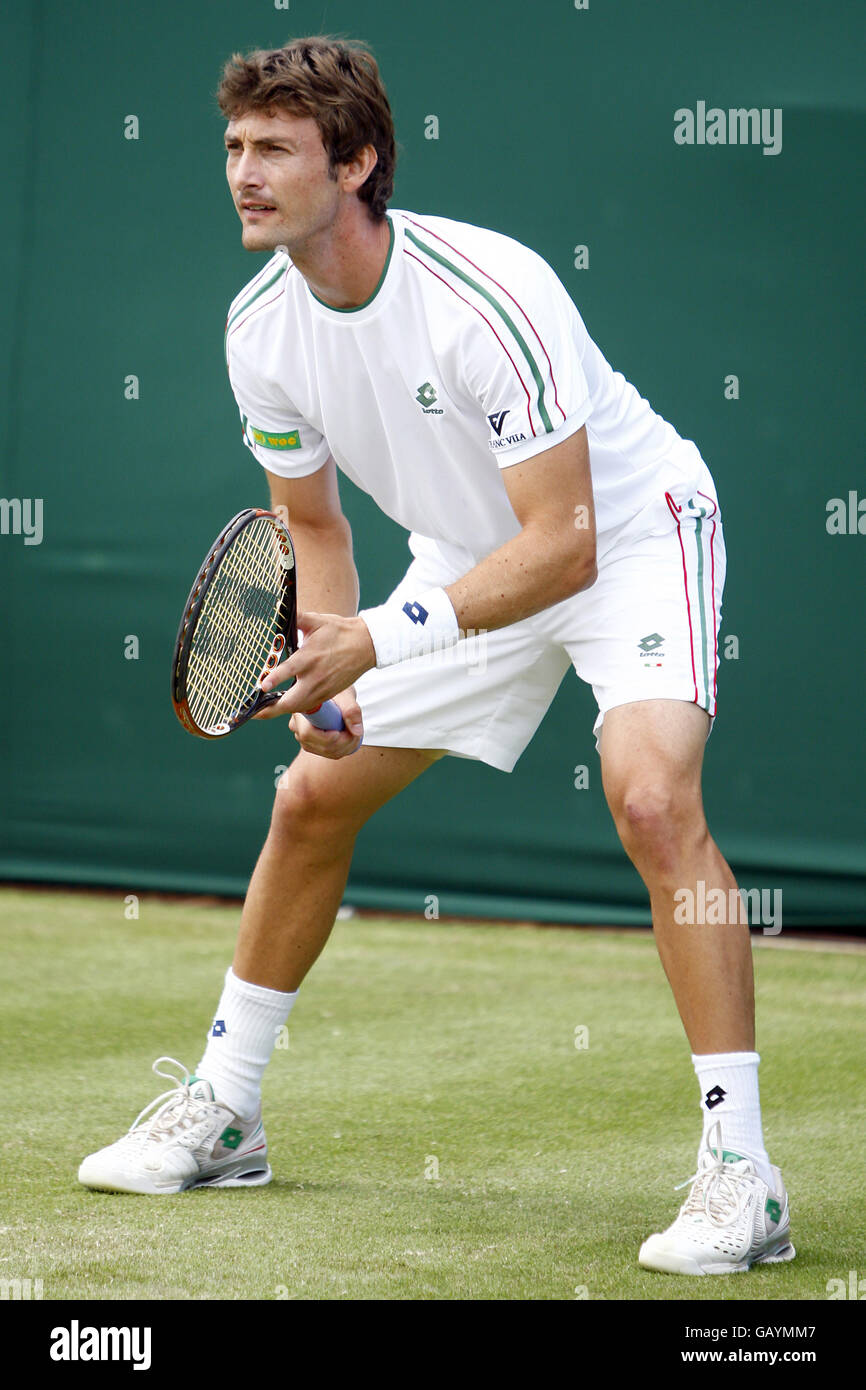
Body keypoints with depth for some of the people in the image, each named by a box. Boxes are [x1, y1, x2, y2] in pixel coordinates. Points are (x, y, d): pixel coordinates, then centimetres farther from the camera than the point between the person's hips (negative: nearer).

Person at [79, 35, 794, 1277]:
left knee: (651, 797, -29)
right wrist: (325, 667, -13)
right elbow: (314, 525, 5)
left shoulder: (489, 298, -33)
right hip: (470, 554, 7)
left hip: (628, 534, -7)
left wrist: (379, 641, -38)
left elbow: (564, 542, -33)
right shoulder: (261, 329, -12)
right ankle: (222, 1110, 27)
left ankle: (741, 1175, -25)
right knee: (313, 796, 7)